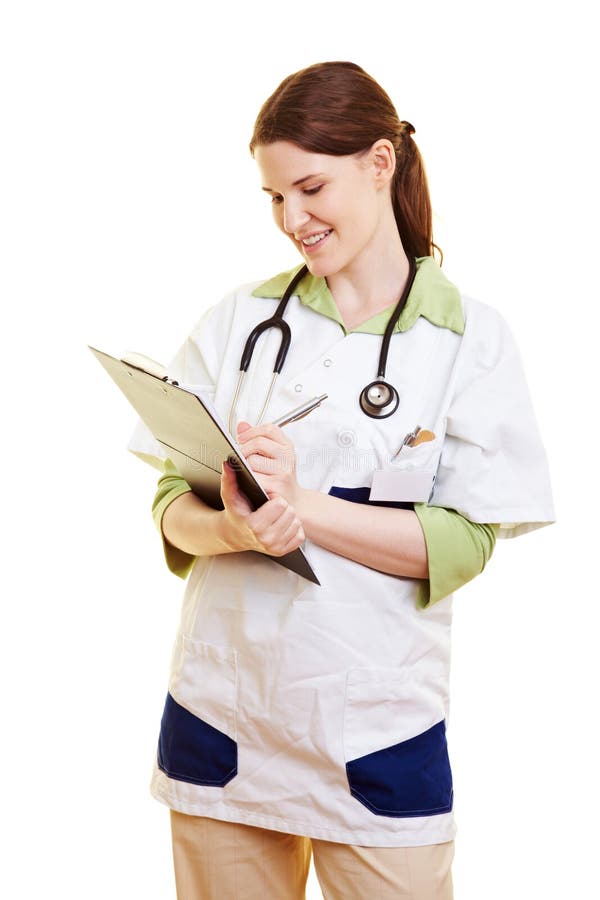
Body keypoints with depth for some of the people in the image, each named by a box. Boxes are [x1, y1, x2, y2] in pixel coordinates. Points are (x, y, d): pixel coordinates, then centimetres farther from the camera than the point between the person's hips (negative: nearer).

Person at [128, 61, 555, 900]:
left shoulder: (470, 336, -3)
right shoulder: (240, 318, 5)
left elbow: (464, 543, -9)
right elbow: (173, 501, 3)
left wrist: (301, 506, -21)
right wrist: (233, 526, -19)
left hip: (378, 724, -2)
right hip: (221, 707, 2)